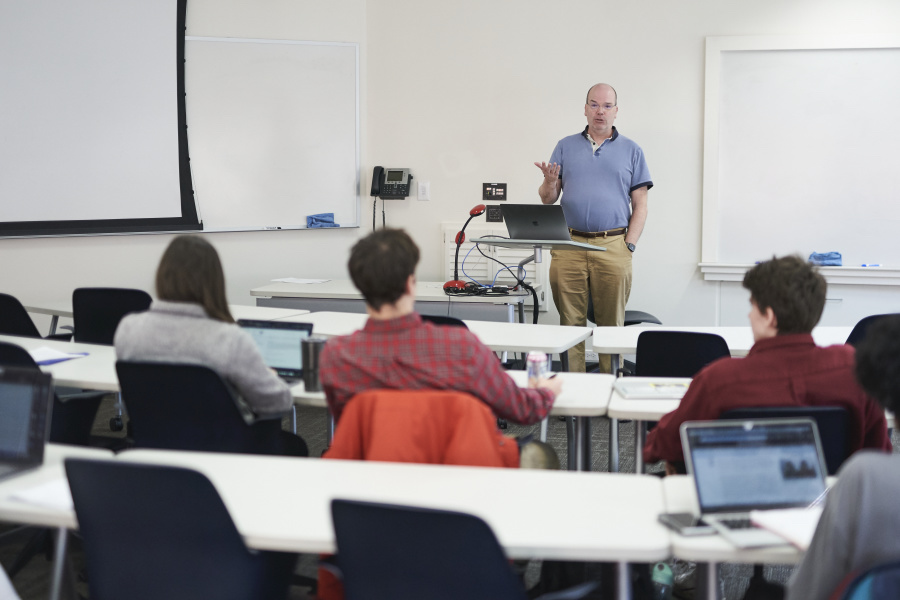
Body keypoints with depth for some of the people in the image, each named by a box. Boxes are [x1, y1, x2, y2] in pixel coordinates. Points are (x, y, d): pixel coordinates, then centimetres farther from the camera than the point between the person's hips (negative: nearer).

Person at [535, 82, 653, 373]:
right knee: (570, 323, 1)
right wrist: (550, 182, -11)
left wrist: (629, 245, -4)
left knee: (612, 324, 1)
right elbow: (547, 199, 12)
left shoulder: (631, 151, 11)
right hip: (569, 246, 1)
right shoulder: (565, 147, 13)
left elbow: (640, 205, 7)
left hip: (613, 247, -1)